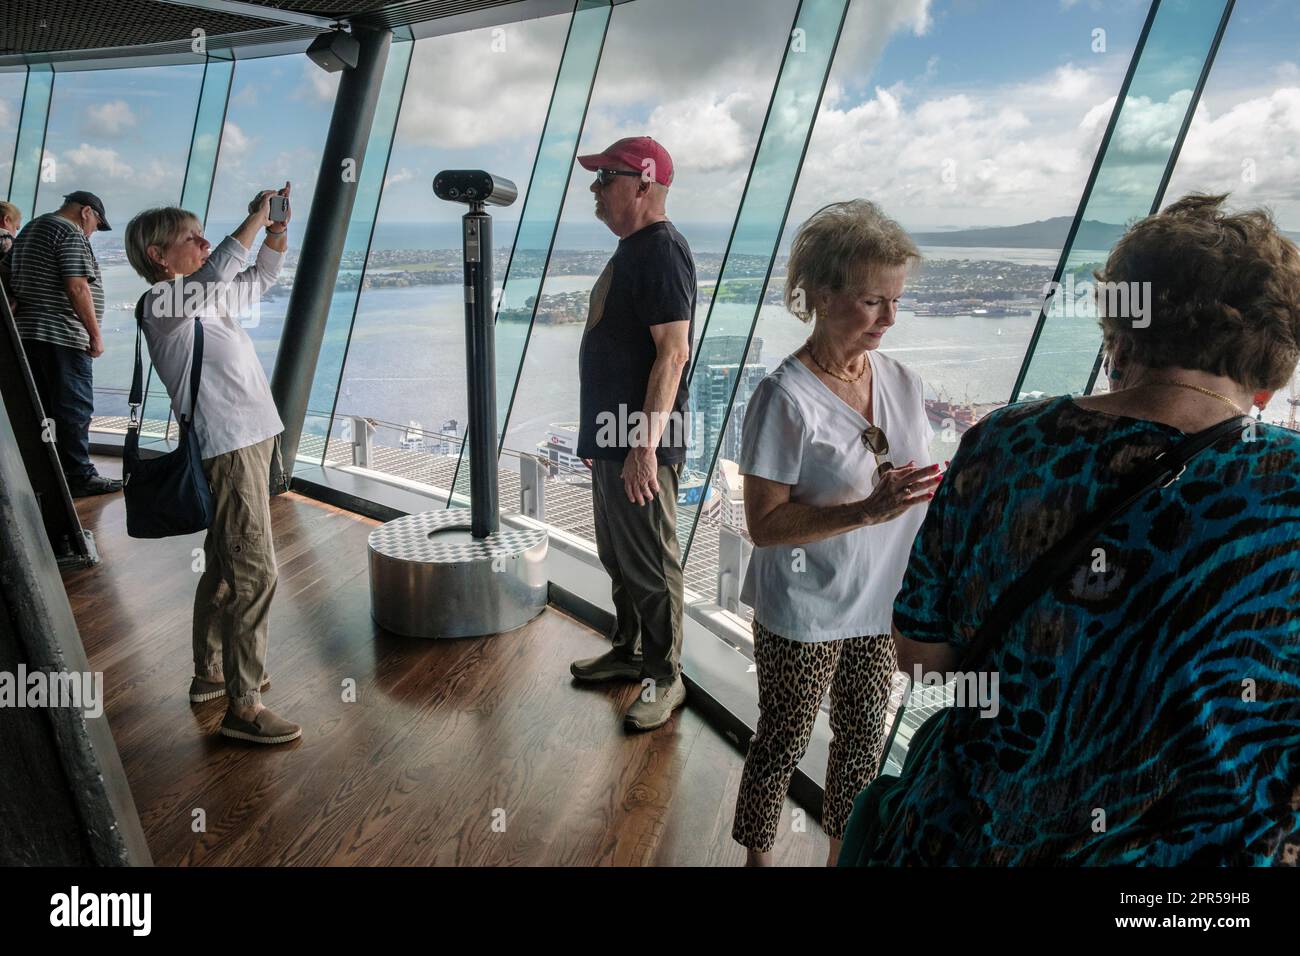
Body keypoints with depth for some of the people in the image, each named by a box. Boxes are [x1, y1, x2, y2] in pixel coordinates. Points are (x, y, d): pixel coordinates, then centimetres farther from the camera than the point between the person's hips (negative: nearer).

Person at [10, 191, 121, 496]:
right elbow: (77, 288, -18)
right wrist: (96, 334, -14)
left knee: (41, 409, 12)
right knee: (75, 409, -5)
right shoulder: (71, 234, -9)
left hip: (27, 332, 9)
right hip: (63, 336, -9)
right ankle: (80, 476, -2)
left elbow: (16, 284, 23)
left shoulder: (28, 231, 22)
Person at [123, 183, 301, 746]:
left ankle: (210, 675, 32)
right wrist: (254, 218, -22)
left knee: (224, 568, 18)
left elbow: (260, 278, 29)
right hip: (229, 451, -10)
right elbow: (216, 275, -31)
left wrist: (277, 228, 12)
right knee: (254, 574, -11)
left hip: (249, 442, 10)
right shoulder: (162, 300, -11)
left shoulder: (206, 298, 17)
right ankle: (242, 706, -4)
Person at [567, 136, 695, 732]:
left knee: (651, 564, 0)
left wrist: (645, 445, -27)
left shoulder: (662, 251, -15)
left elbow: (673, 352, -23)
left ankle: (665, 678, 15)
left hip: (641, 443, -10)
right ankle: (629, 651, 36)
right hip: (612, 437, 10)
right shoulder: (629, 249, 16)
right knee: (618, 557, 20)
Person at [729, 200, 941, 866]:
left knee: (864, 738, 21)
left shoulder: (903, 383, -1)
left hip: (881, 606, 6)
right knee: (783, 744, 13)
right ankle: (757, 854, 39)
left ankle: (843, 850, 45)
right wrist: (868, 511, -31)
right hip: (805, 616, -6)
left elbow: (909, 494, 11)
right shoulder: (786, 398, -20)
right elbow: (764, 524, -22)